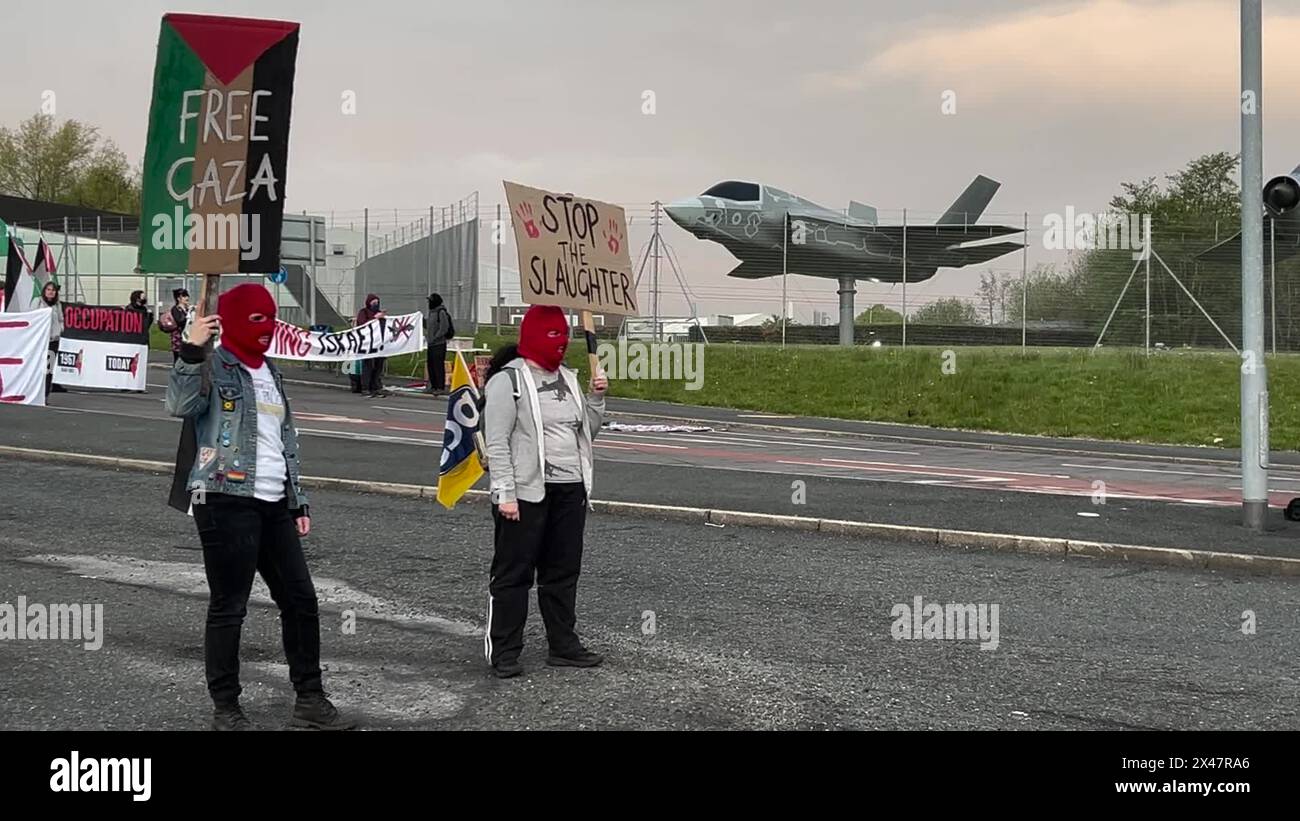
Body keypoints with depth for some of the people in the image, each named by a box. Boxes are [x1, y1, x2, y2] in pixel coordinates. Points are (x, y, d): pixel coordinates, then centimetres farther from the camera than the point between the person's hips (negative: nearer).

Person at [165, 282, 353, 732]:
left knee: (300, 598, 9)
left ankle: (309, 699, 20)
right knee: (228, 607, -2)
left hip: (274, 504, 8)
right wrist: (191, 352, -38)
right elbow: (180, 404, -26)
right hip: (226, 502, -8)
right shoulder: (213, 368, -5)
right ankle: (226, 709, 9)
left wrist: (298, 501, 20)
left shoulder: (270, 373, 18)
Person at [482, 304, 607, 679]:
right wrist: (505, 494, -19)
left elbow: (586, 430, 21)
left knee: (564, 571, 13)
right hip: (526, 493, -7)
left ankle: (564, 645, 23)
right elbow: (497, 442, -13)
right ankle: (503, 651, 5)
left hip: (569, 492, 7)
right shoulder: (508, 380, -8)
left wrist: (596, 398, 4)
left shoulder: (567, 378, 15)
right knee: (514, 572, -1)